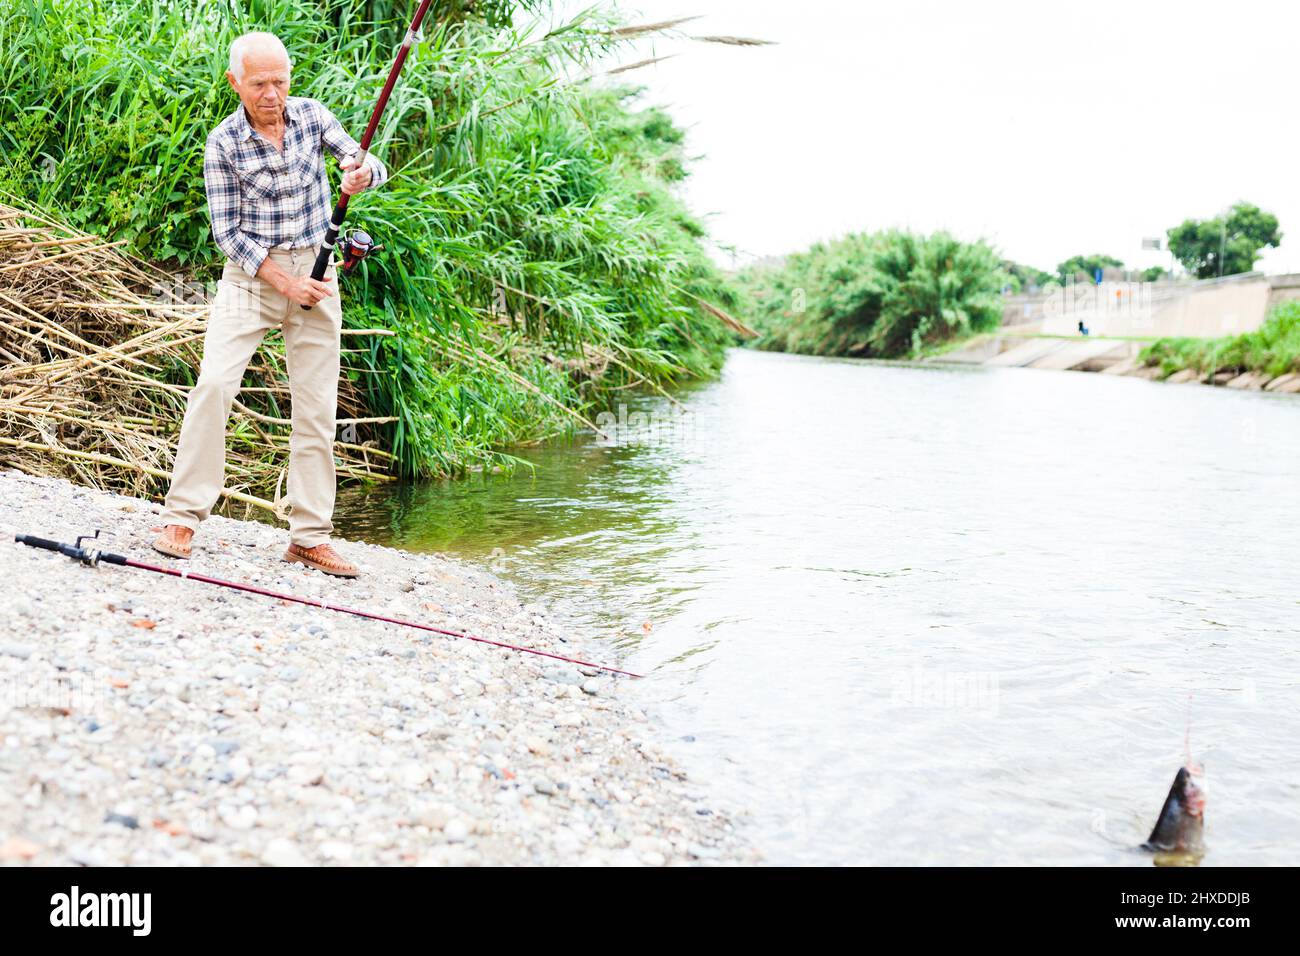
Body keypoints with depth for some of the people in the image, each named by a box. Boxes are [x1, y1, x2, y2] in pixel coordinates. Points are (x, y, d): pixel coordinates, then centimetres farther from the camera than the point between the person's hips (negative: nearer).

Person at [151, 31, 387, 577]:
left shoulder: (311, 114, 0)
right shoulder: (224, 143, -8)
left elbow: (372, 167, 1)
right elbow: (227, 232, -8)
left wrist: (363, 174, -24)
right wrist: (283, 282, -17)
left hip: (316, 270, 3)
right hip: (251, 271, -2)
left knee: (317, 406, 1)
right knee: (215, 382, -18)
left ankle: (309, 536, 8)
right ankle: (182, 517, -9)